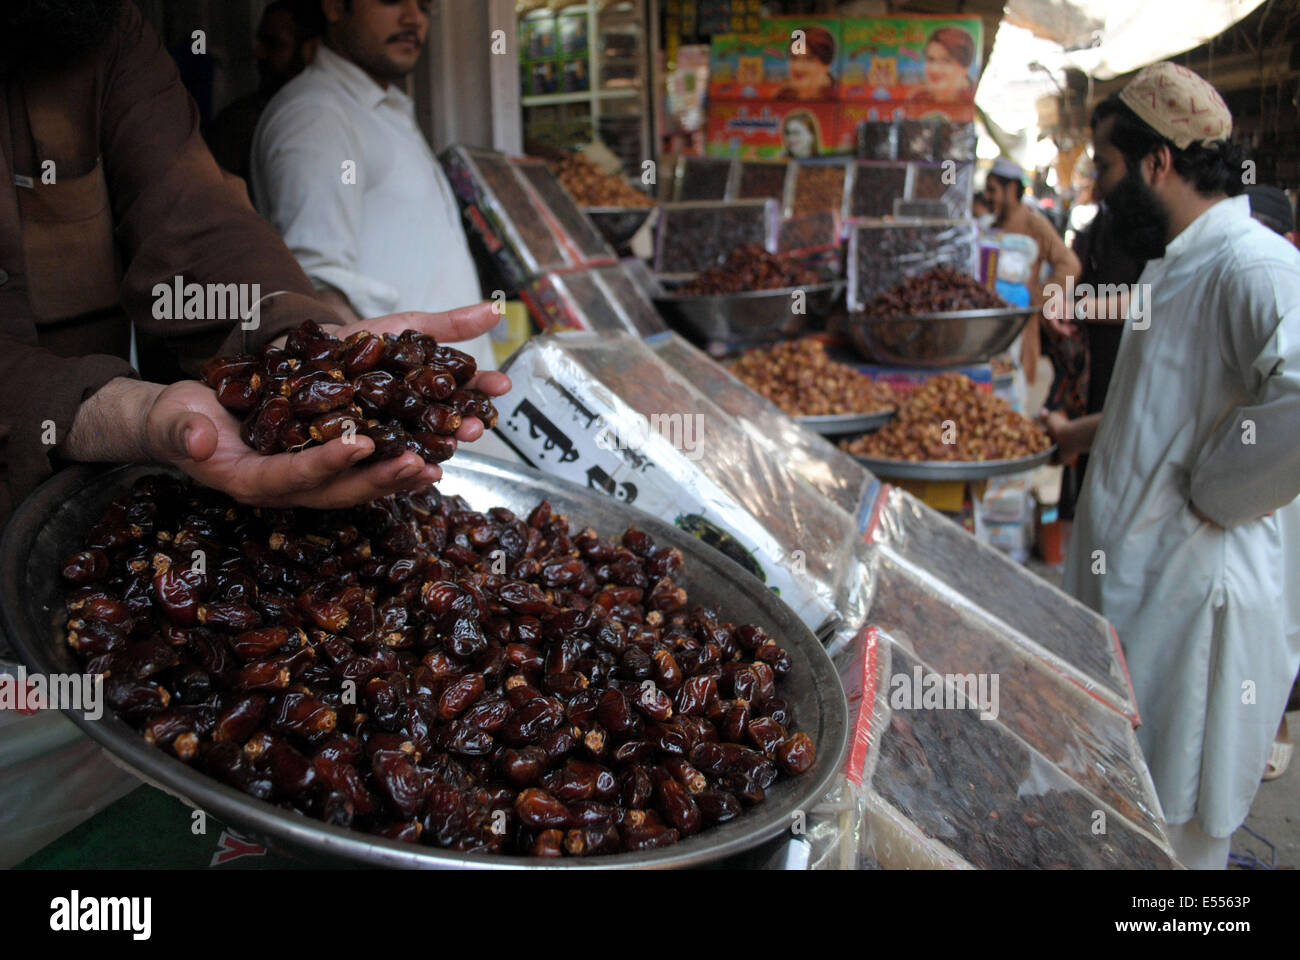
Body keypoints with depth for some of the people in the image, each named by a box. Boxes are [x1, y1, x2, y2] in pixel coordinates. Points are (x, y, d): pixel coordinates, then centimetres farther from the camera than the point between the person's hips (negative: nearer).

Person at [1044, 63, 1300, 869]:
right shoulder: (1174, 265, 14)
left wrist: (1211, 496, -26)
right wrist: (1090, 434, 29)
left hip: (1198, 589, -10)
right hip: (1131, 580, 10)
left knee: (1175, 830, 7)